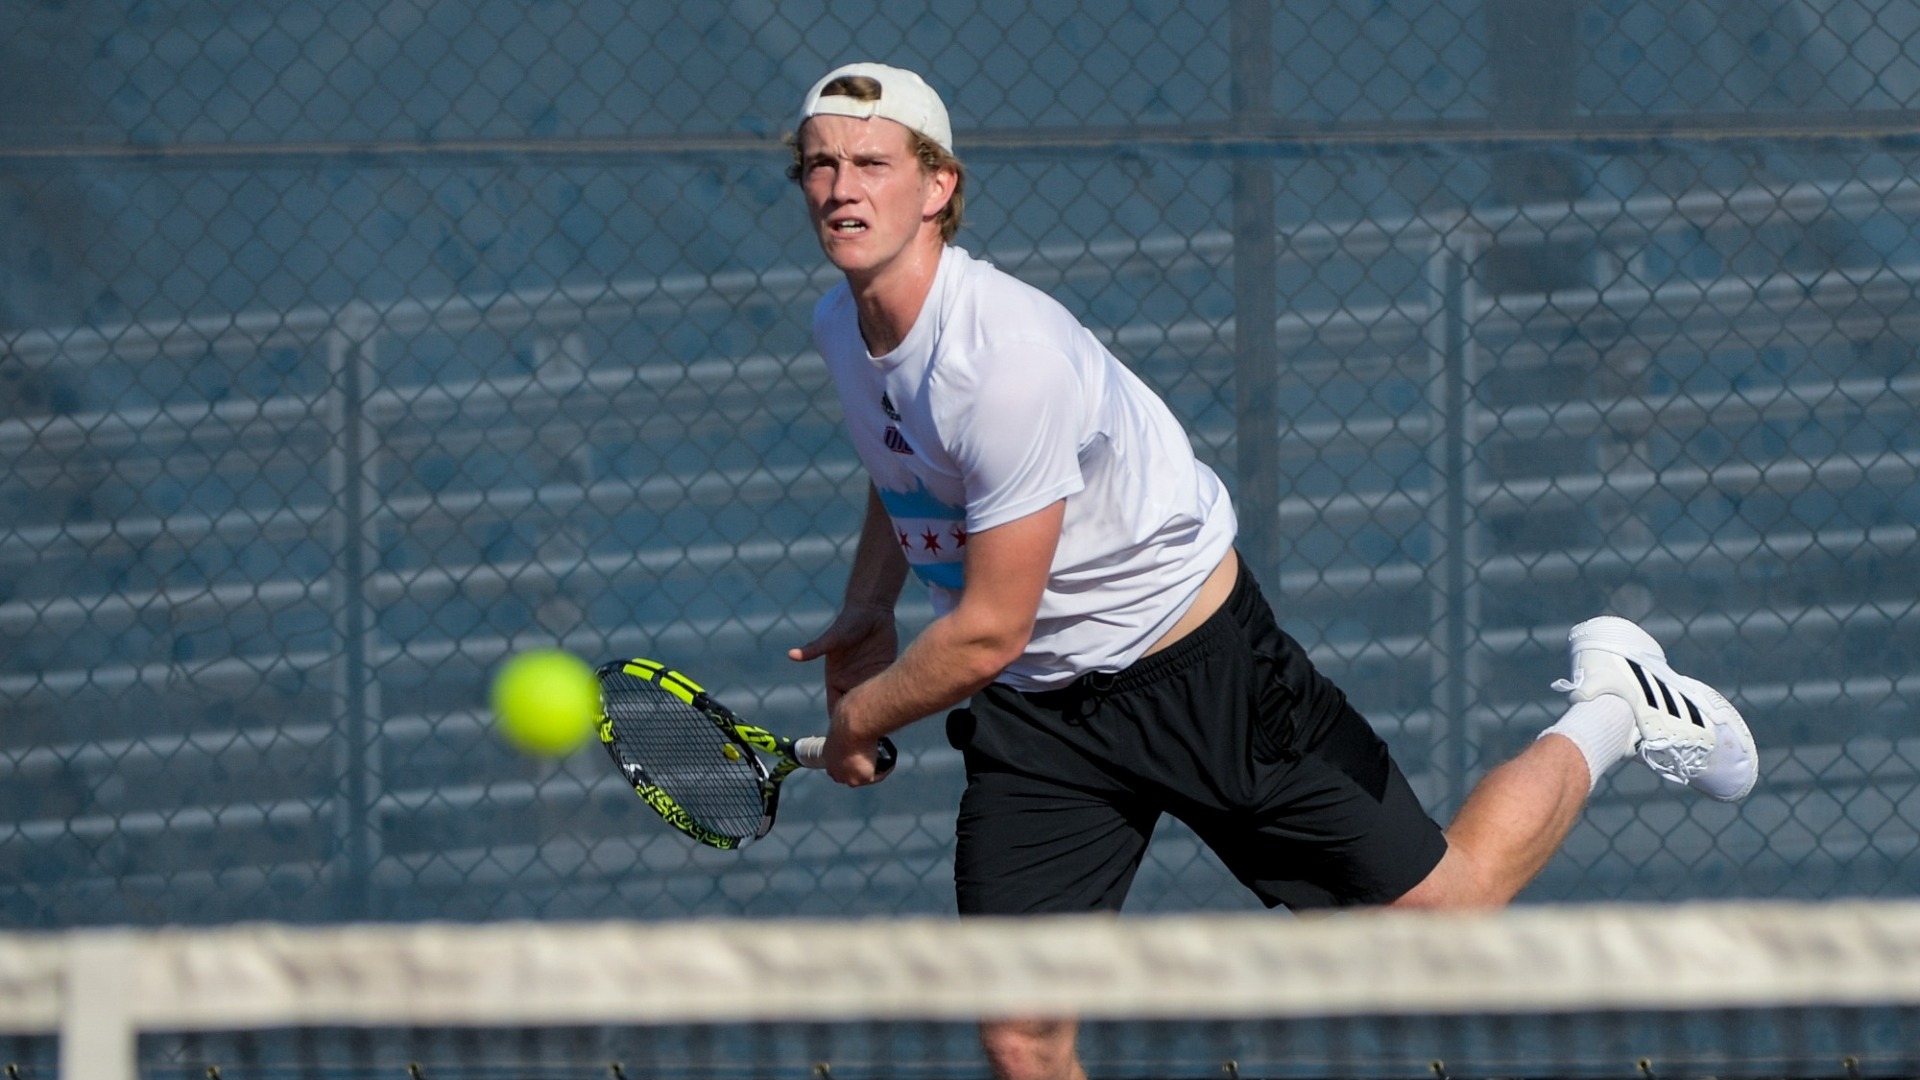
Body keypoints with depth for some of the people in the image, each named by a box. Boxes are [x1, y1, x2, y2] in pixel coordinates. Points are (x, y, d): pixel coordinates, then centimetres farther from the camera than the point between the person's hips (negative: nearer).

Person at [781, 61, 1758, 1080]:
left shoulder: (1006, 355, -31)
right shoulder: (842, 325, -3)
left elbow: (987, 633, -26)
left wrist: (856, 719, -10)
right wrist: (867, 606, 8)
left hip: (1199, 677, -7)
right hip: (1029, 716, 7)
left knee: (1445, 905, 6)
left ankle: (1609, 712, 31)